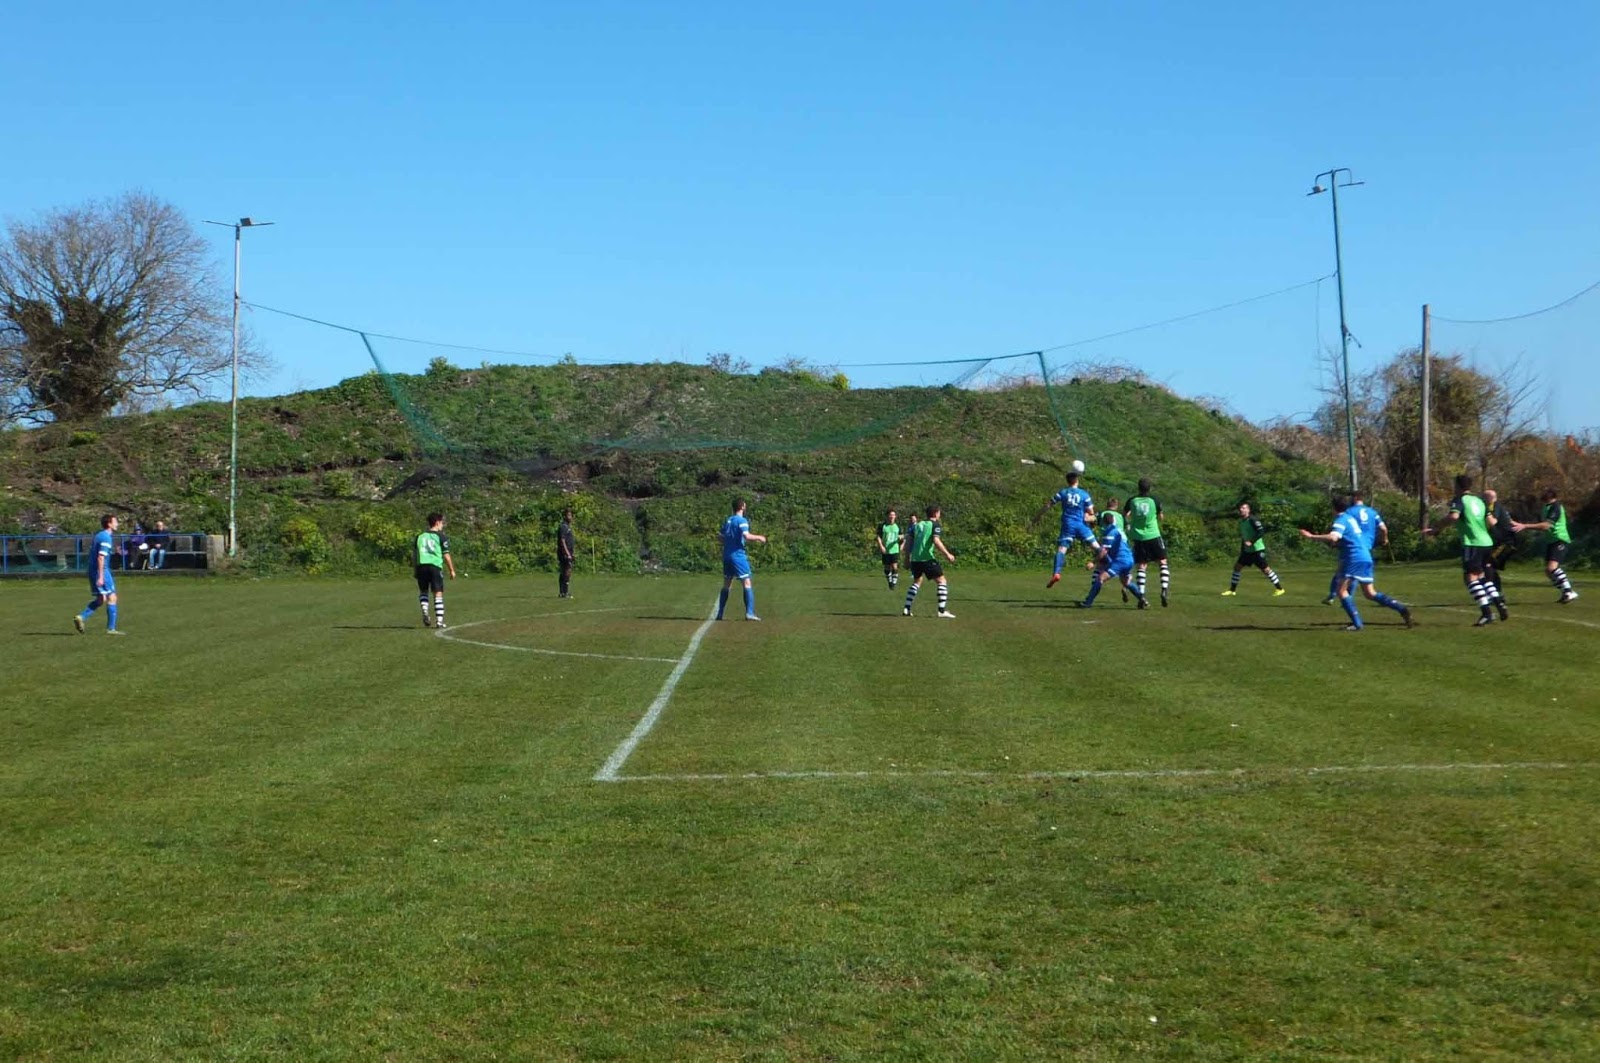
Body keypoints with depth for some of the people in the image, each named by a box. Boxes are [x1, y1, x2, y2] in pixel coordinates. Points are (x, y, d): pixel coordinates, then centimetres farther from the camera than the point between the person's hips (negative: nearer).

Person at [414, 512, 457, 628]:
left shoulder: (420, 536, 13)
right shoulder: (441, 537, 1)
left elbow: (416, 555, 13)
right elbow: (446, 555, -2)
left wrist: (416, 571, 20)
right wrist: (452, 570, 6)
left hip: (421, 566, 3)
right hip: (435, 566, -3)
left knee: (423, 591, 20)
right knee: (438, 594, 1)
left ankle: (425, 610, -6)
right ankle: (439, 621, -5)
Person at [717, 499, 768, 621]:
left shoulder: (727, 521, 13)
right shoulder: (742, 521, -9)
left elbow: (722, 539, 17)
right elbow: (747, 536, -23)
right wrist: (759, 537, -7)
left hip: (726, 555, 7)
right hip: (738, 555, -7)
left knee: (726, 585, 13)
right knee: (747, 583, -4)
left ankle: (720, 614, 12)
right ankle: (749, 613, -12)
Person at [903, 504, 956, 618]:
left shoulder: (917, 525, 15)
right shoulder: (935, 525, -3)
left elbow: (909, 541, 14)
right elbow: (936, 541, -19)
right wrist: (947, 554, -17)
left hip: (915, 559, 7)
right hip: (927, 558, -7)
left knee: (916, 582, 24)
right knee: (942, 582, 1)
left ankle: (906, 609, 16)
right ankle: (942, 610, -8)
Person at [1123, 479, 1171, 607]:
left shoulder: (1132, 500, -1)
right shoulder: (1154, 500, -3)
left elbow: (1124, 515, 14)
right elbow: (1160, 517, 9)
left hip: (1138, 537, 2)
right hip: (1153, 536, -2)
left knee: (1142, 566, 5)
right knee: (1163, 563, 9)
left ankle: (1141, 595, -7)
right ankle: (1164, 589, -9)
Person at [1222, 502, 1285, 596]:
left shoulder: (1252, 520, -16)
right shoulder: (1241, 521, 9)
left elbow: (1261, 532, -24)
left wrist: (1251, 542, -27)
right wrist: (1242, 549, 19)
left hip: (1257, 549, -8)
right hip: (1247, 550, 8)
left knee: (1265, 569, -6)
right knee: (1237, 566, 6)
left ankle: (1279, 589, 4)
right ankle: (1232, 590, 15)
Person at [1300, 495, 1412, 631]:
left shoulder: (1341, 520, -9)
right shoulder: (1349, 517, 19)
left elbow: (1333, 537, -28)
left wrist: (1311, 536, -26)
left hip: (1354, 558, -9)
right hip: (1366, 557, 9)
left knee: (1342, 590, -8)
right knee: (1370, 593, 15)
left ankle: (1357, 623, -17)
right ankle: (1401, 608, 11)